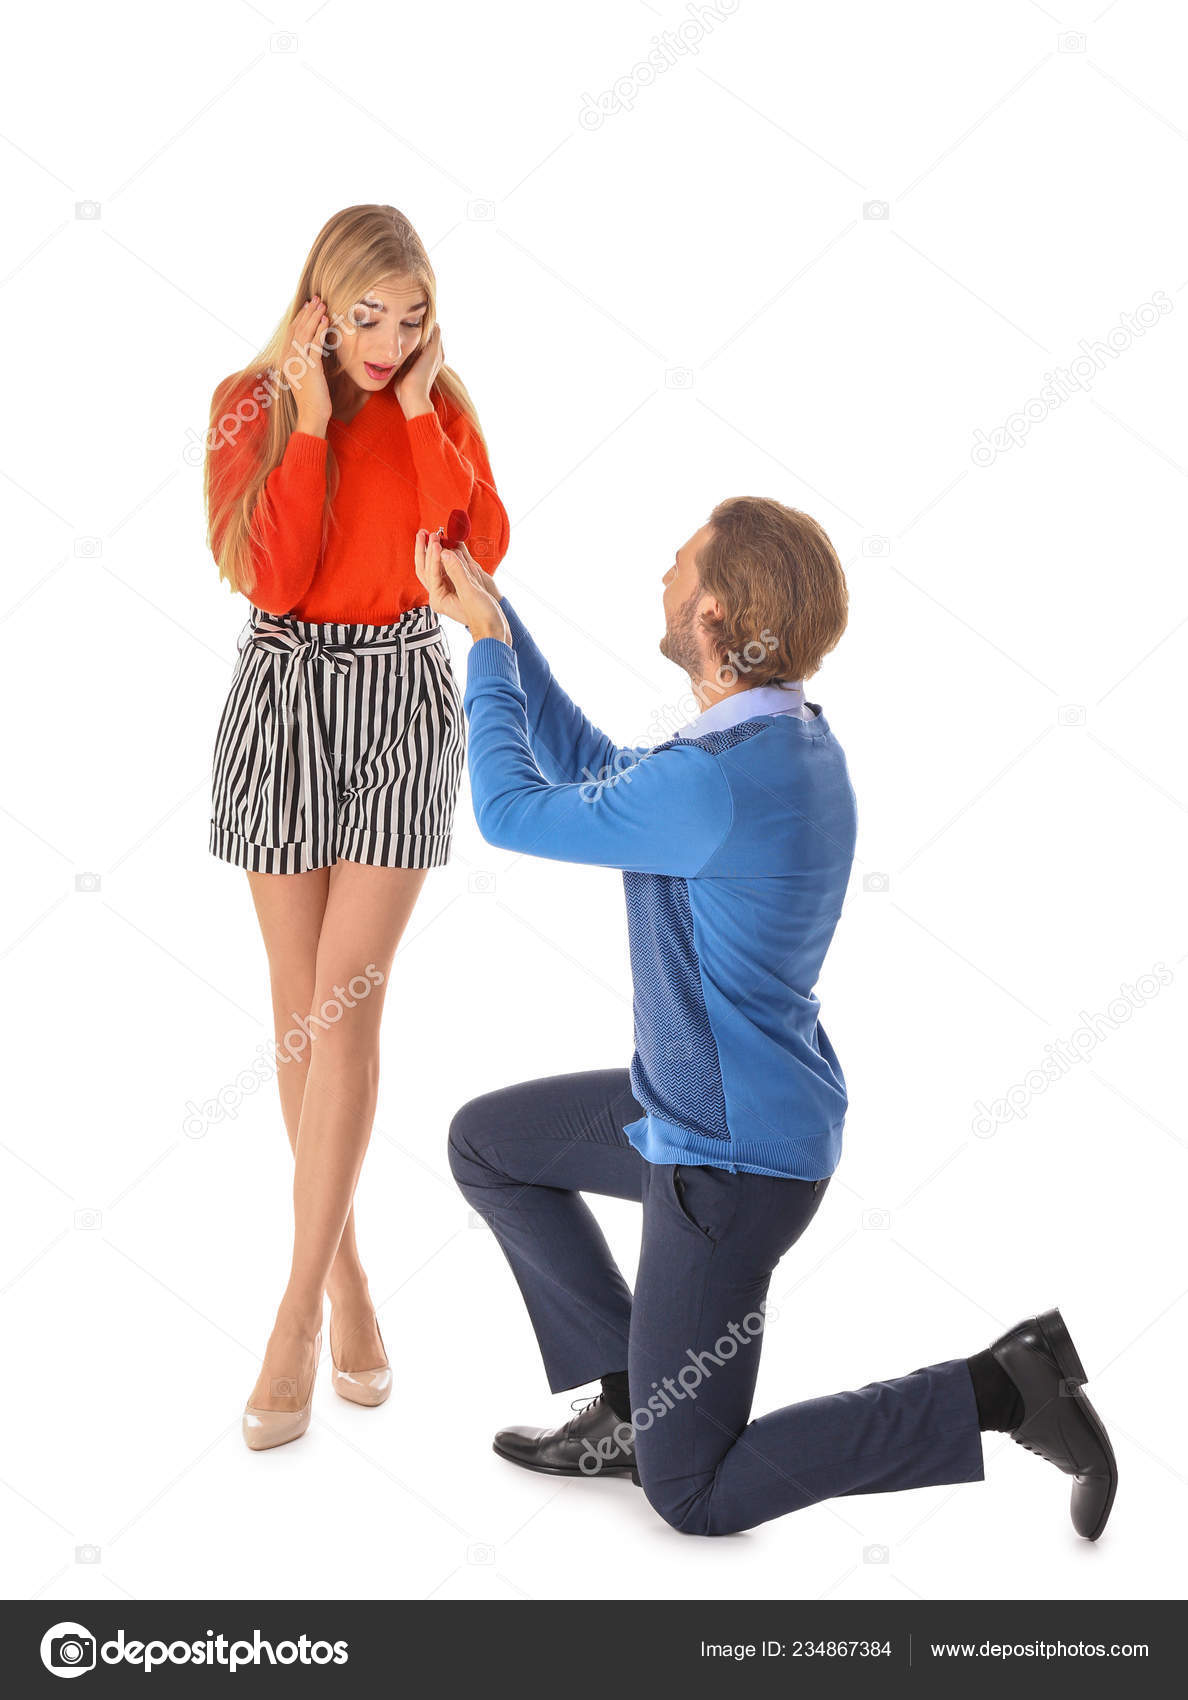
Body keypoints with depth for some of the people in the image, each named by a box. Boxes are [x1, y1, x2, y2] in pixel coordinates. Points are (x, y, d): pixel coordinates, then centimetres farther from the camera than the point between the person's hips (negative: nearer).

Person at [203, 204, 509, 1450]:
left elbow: (484, 552, -12)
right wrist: (312, 421, -16)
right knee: (302, 1014, 5)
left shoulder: (441, 410, 2)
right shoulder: (251, 406, -2)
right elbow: (268, 577, -13)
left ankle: (296, 1315, -4)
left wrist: (418, 413, -13)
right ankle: (346, 1273, 21)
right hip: (284, 701, 1)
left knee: (345, 1008, -9)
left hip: (403, 704, 0)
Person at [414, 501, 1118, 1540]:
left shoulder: (718, 786, -30)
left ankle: (1003, 1389, 0)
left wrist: (488, 646, -2)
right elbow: (592, 773, 12)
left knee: (694, 1494, 3)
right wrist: (492, 618, 9)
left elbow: (512, 812, -15)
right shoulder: (793, 741, 0)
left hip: (732, 1160, -9)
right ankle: (632, 1399, 22)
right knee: (486, 1142, 21)